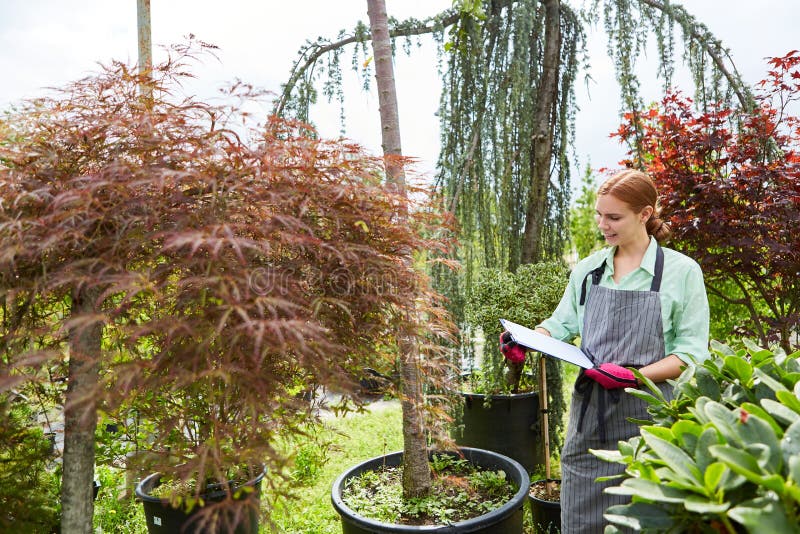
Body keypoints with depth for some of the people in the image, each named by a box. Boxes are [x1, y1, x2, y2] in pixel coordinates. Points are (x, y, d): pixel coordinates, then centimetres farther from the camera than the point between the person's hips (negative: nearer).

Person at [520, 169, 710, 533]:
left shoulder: (681, 271, -3)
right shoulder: (587, 270, 8)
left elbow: (692, 352, -6)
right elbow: (561, 324, 11)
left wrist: (636, 375, -20)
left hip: (648, 414, -3)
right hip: (589, 411, 4)